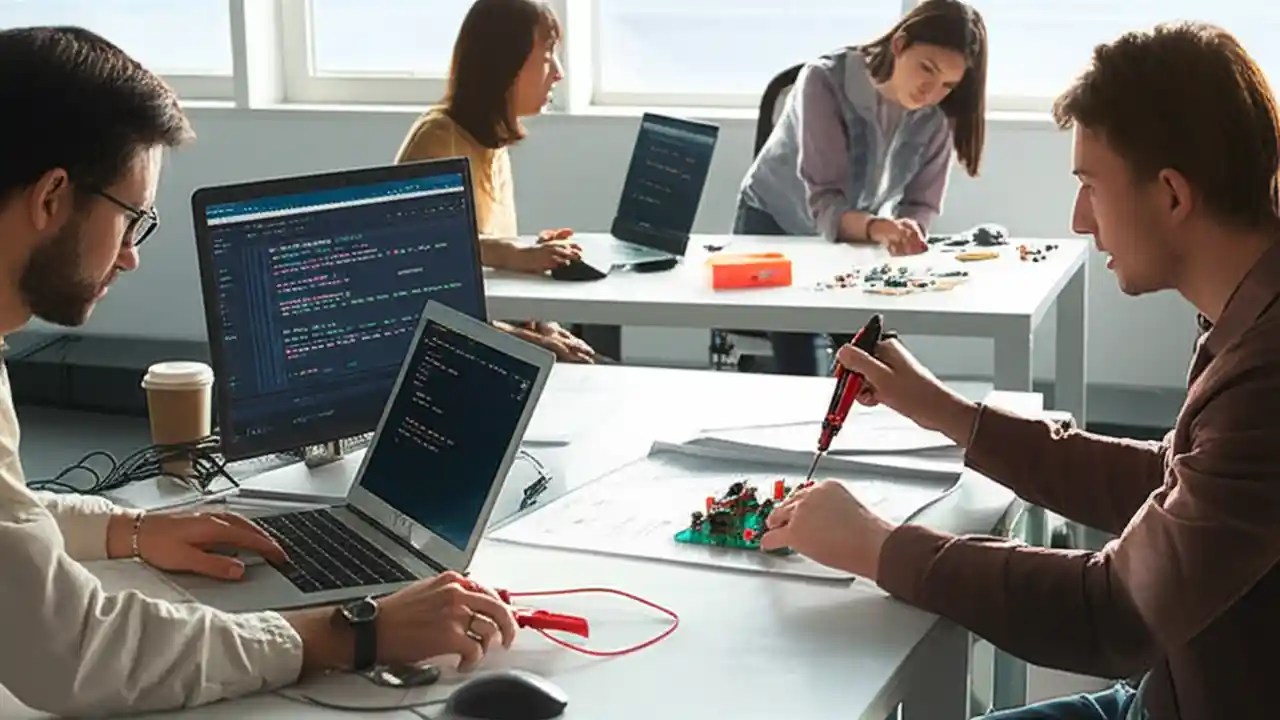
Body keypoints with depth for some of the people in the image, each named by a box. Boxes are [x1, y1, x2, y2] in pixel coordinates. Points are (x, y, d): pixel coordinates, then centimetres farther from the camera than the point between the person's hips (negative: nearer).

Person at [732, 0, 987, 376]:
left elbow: (921, 206, -14)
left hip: (850, 239, 4)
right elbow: (823, 204, -35)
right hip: (773, 229, -4)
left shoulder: (938, 116, -15)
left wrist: (906, 232, -38)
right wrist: (878, 228, -55)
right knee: (796, 367, -21)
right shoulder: (825, 81, -28)